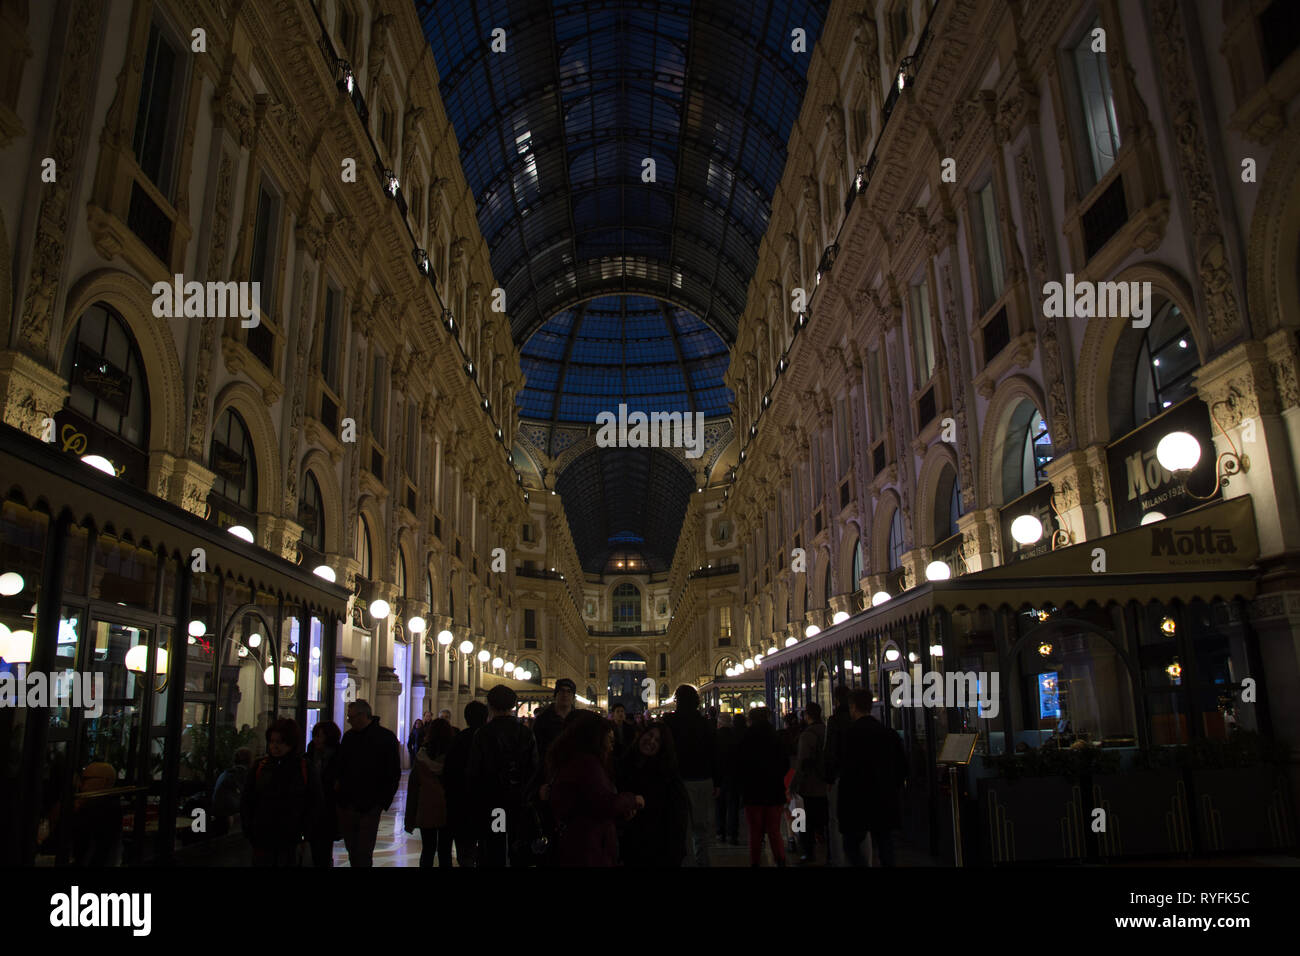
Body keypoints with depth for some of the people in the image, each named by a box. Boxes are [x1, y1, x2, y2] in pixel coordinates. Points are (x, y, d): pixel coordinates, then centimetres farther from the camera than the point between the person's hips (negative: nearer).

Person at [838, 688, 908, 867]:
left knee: (851, 846, 5)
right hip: (887, 803, 6)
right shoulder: (888, 732, 6)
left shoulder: (853, 734, -14)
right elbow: (902, 765, 11)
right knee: (885, 848, 13)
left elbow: (849, 770, -18)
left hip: (860, 805, -6)